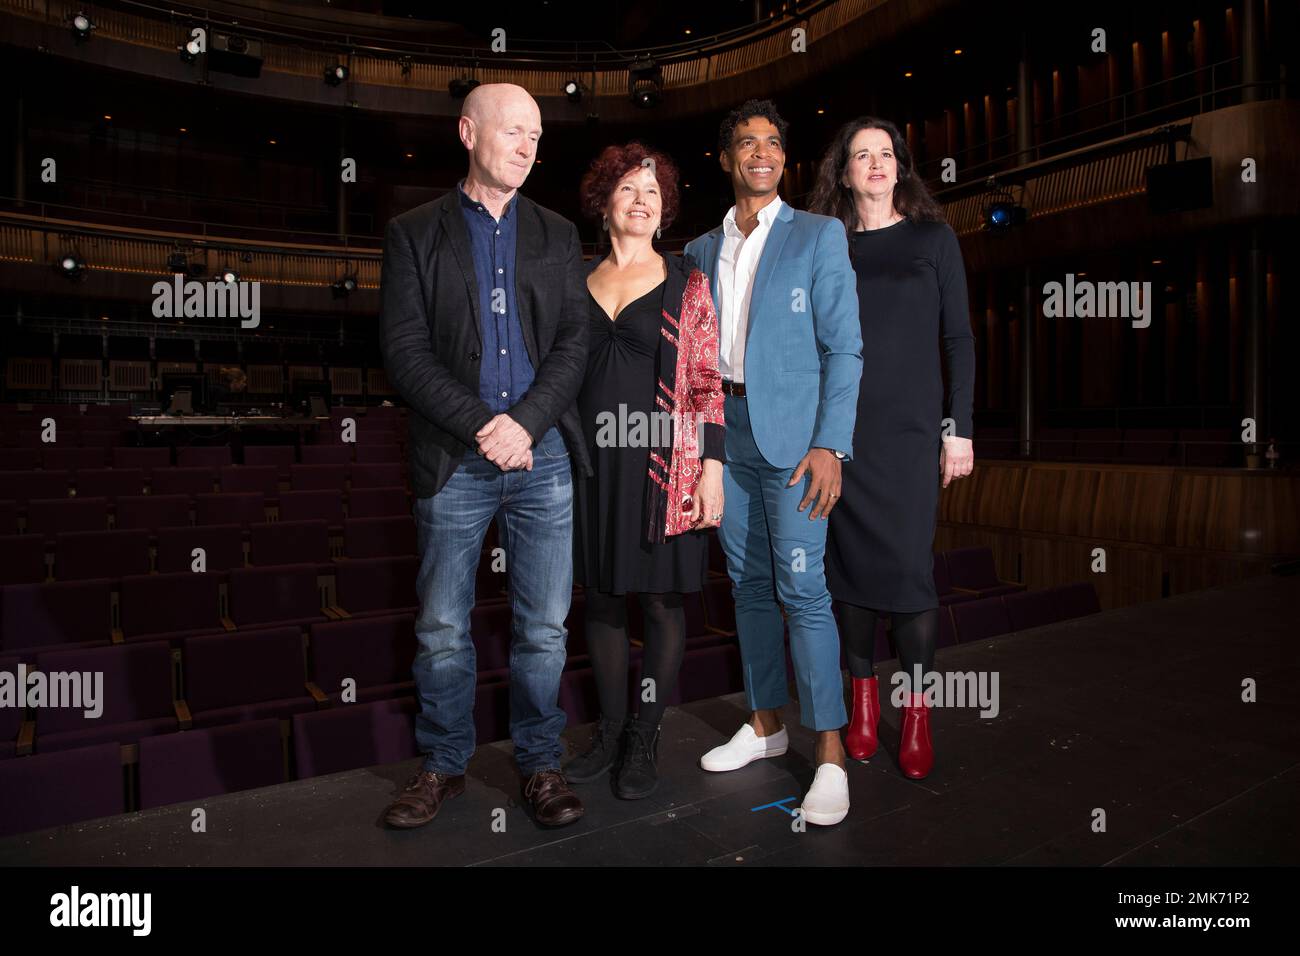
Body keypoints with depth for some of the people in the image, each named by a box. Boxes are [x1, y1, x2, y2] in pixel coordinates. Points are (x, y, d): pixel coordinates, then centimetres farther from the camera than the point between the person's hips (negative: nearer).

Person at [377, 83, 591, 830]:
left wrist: (524, 424, -10)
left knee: (544, 626, 7)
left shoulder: (558, 235, 13)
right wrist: (483, 425, -13)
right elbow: (404, 351, -3)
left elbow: (573, 343, 4)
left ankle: (541, 761, 25)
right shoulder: (415, 234, 6)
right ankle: (445, 762, 27)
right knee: (443, 629, 8)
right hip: (454, 461, -1)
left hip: (543, 455, 2)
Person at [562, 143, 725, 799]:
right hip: (591, 459, 3)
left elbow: (708, 382, -2)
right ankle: (610, 730, 26)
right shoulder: (578, 281, 13)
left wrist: (711, 467, -11)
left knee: (661, 598, 2)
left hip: (661, 461, -3)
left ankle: (645, 739, 19)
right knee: (601, 596, 10)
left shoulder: (686, 282, 4)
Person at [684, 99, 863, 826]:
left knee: (803, 590, -7)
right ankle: (766, 725, 25)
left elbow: (845, 347, -5)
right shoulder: (703, 250, 15)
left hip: (792, 438, -5)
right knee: (749, 585, 11)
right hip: (726, 436, 5)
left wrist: (831, 444, -15)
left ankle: (831, 752, 4)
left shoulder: (819, 236, 1)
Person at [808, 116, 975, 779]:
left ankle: (917, 712, 10)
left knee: (910, 566, -6)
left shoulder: (932, 238, 8)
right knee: (849, 562, 4)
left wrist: (960, 427, -2)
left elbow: (958, 338, 5)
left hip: (912, 429, -1)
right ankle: (863, 698, 19)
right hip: (840, 429, 2)